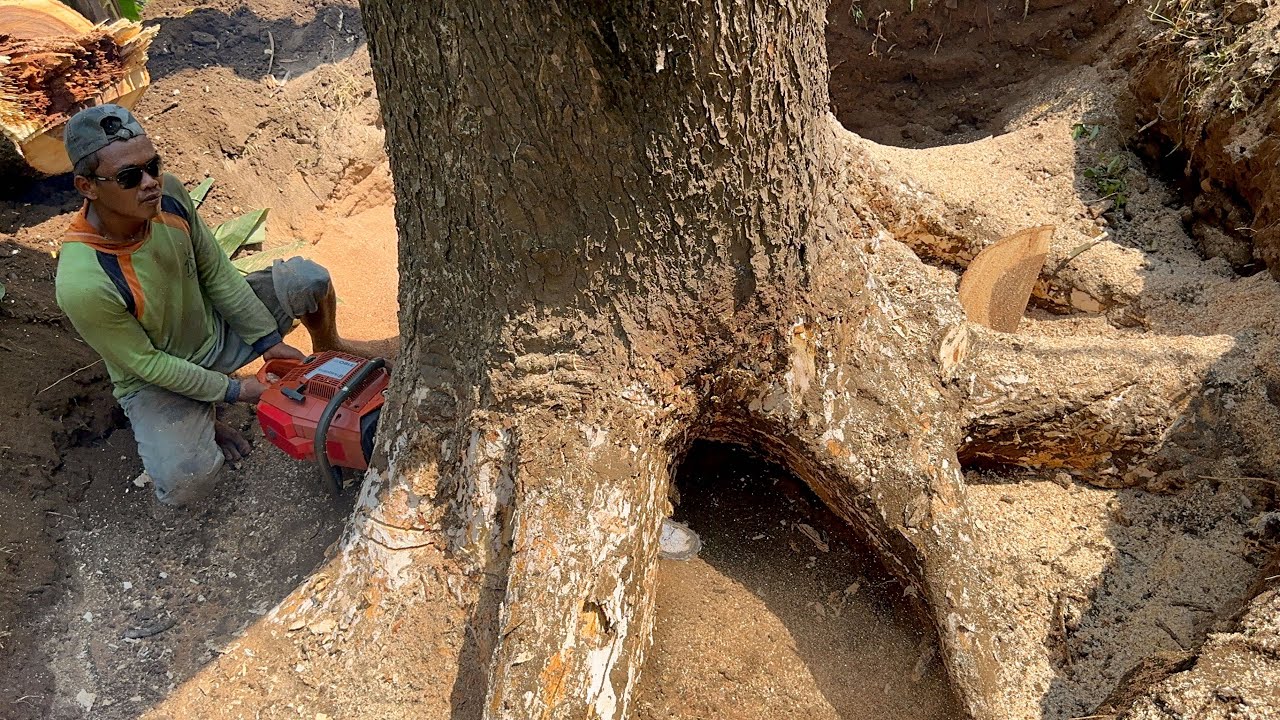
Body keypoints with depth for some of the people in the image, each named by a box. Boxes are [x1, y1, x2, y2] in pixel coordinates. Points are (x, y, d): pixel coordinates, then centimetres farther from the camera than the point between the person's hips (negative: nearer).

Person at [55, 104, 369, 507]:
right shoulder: (83, 284, -36)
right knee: (184, 486, -26)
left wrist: (268, 340, -6)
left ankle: (327, 349, 26)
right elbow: (146, 363, -21)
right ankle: (202, 424, 10)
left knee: (309, 279, -6)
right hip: (158, 379, -5)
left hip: (215, 325, 5)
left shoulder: (168, 192, -21)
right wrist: (232, 391, -15)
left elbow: (216, 273, -7)